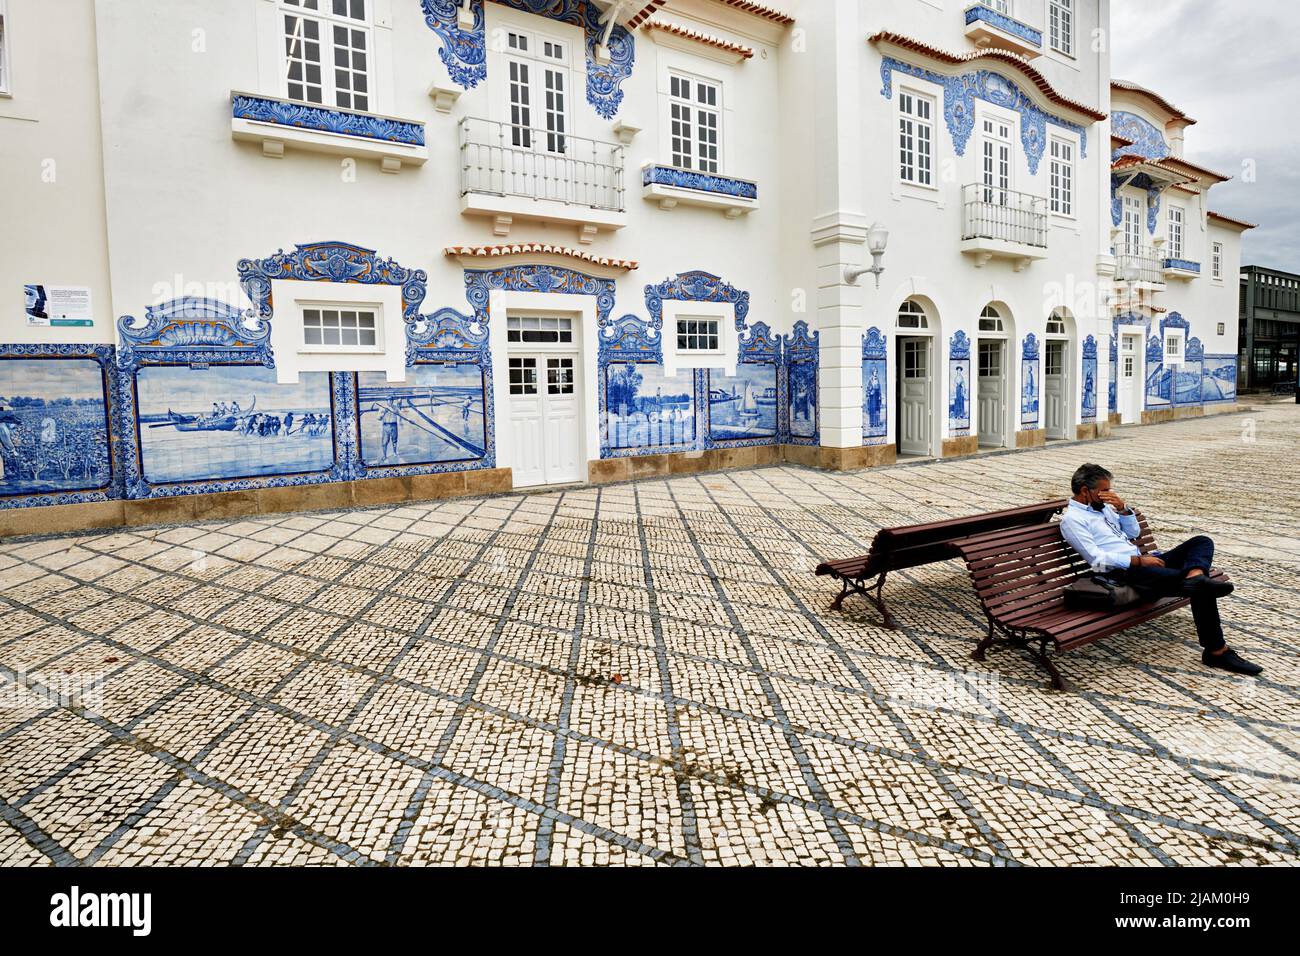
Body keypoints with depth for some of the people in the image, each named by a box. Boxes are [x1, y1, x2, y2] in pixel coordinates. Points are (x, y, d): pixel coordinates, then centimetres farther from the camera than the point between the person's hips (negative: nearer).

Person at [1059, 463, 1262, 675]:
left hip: (1141, 563, 10)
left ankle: (1194, 577, -41)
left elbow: (1133, 532, 21)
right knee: (1201, 589, -26)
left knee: (1202, 542, -10)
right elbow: (1098, 559, -18)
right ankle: (1217, 650, -27)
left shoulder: (1103, 506, 21)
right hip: (1123, 573, -10)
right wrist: (1138, 560, -21)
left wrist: (1122, 507, 3)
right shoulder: (1072, 519, -9)